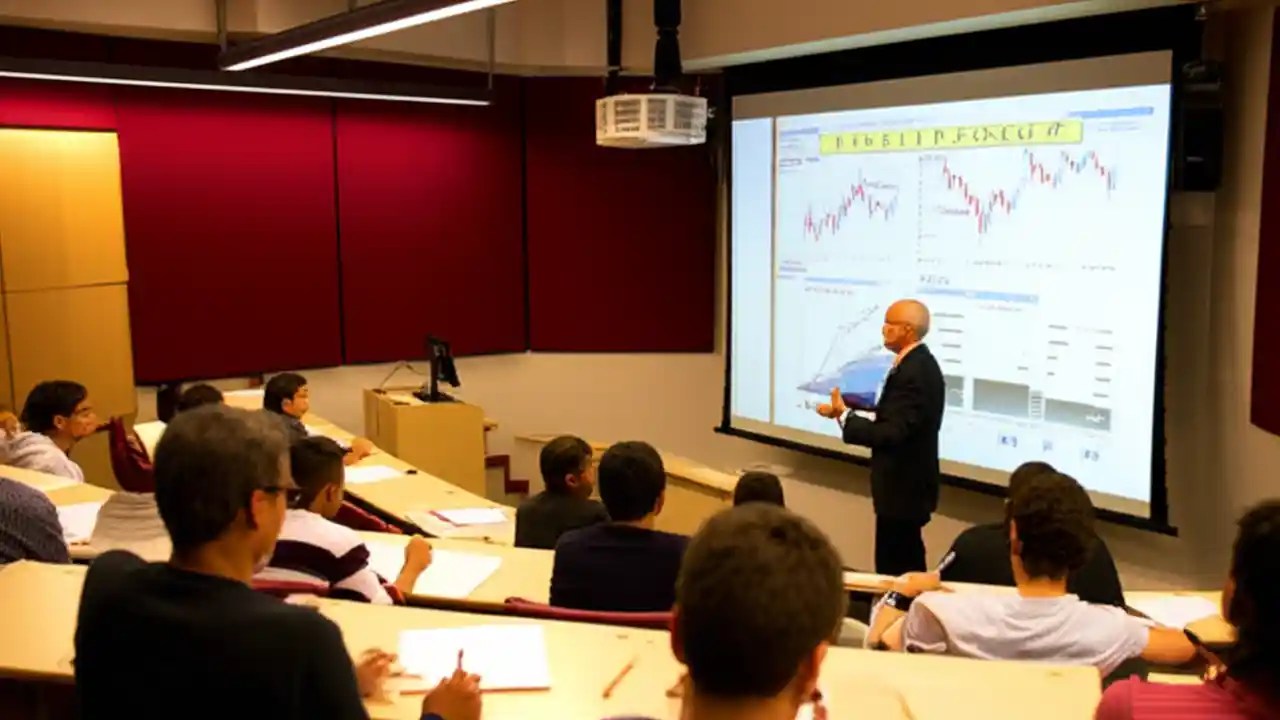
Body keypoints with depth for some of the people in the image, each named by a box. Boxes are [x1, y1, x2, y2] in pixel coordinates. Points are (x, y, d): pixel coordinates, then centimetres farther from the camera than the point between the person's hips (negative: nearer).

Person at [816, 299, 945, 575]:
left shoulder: (913, 372, -23)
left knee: (894, 568, -3)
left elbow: (892, 434, -27)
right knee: (905, 564, 19)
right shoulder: (919, 363, 9)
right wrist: (851, 412, 8)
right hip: (908, 482, 11)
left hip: (902, 487, -11)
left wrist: (845, 416, -21)